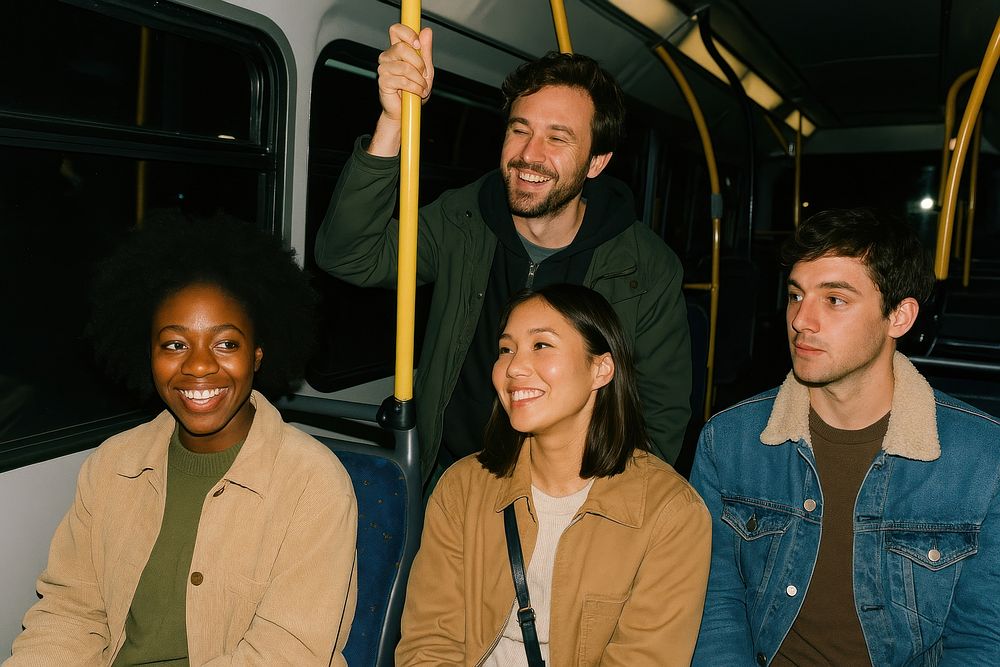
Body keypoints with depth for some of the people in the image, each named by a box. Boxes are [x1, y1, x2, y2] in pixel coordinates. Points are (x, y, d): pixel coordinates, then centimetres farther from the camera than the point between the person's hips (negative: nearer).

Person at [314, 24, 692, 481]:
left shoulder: (649, 270, -6)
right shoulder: (462, 224, -2)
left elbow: (662, 414, 1)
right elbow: (348, 257, -14)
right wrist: (393, 120, -24)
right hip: (450, 475, 1)